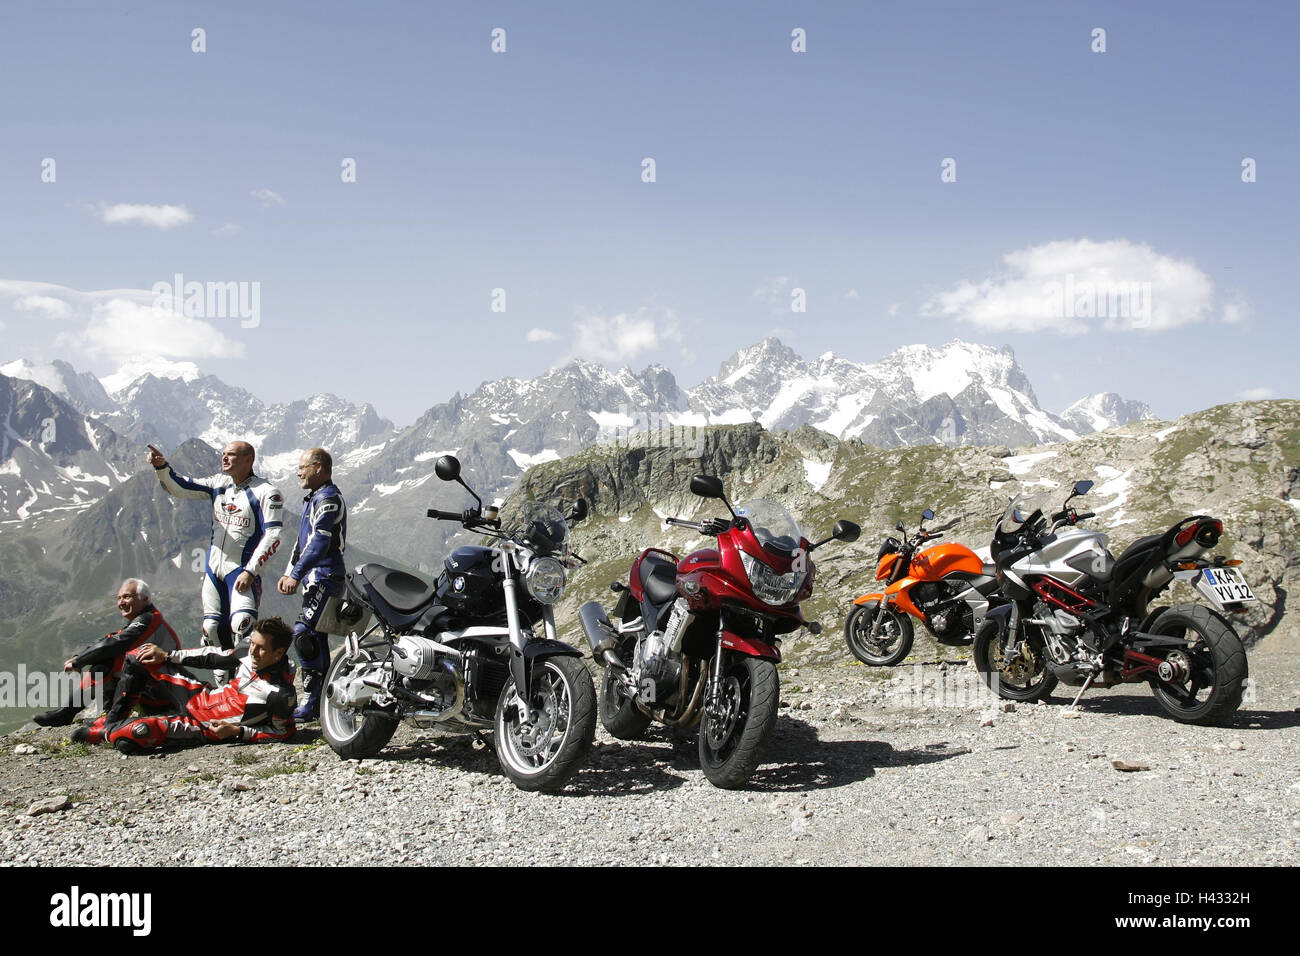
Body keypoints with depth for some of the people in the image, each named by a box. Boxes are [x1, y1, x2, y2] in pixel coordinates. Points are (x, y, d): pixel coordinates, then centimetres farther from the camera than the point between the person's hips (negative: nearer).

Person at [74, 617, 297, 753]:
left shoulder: (282, 695, -29)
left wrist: (236, 731, -25)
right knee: (137, 660, 10)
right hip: (201, 696, 8)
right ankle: (111, 721, 23)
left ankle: (107, 731, 10)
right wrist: (167, 655, 7)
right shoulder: (248, 650, -10)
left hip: (204, 727, -7)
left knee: (132, 736, -27)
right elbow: (217, 657, 6)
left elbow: (281, 732, -16)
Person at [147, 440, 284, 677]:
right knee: (211, 629, 7)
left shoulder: (266, 493, -10)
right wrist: (162, 467, -12)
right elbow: (180, 488, 6)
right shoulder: (218, 484, 9)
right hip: (213, 568, 7)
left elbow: (272, 537, -16)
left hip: (243, 571, -7)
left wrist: (250, 571, -20)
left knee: (242, 626, -23)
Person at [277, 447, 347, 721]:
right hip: (315, 578, 11)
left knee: (304, 633, -19)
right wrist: (288, 573, 18)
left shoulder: (329, 498, -12)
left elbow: (319, 542, -22)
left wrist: (296, 574, -24)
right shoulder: (312, 499, 21)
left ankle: (311, 703, -18)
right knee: (317, 638, 13)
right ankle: (324, 700, 19)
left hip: (325, 577, -11)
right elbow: (302, 541, 25)